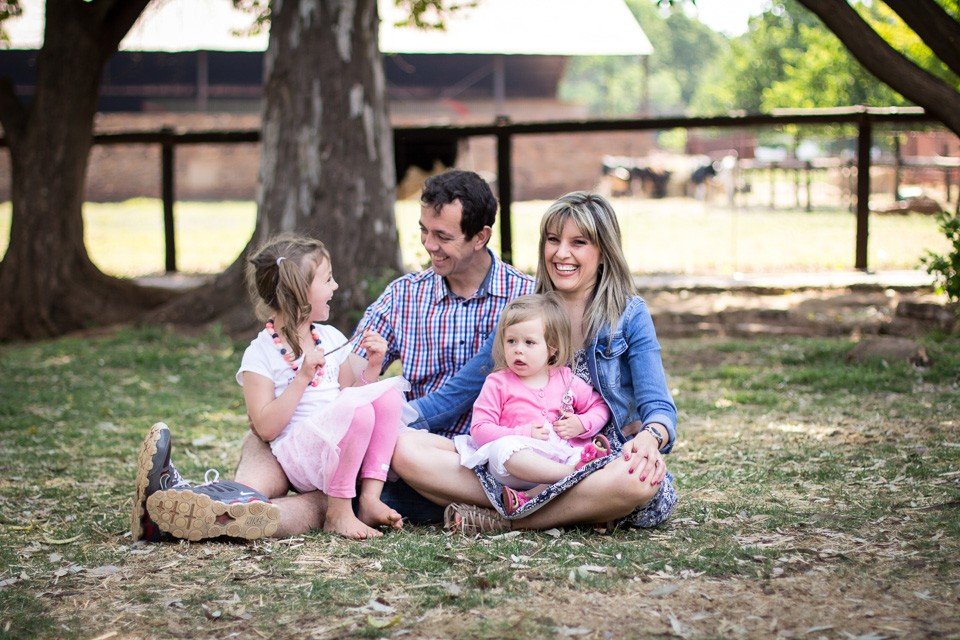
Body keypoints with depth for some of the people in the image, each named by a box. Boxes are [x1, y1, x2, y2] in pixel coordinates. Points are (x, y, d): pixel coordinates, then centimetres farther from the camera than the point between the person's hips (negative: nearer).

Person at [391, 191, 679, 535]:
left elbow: (658, 408, -3)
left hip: (600, 462, -3)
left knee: (641, 479, -41)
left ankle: (503, 519, -21)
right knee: (405, 448, -18)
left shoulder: (630, 315, 2)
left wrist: (649, 438, -28)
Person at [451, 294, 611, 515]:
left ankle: (528, 498, -39)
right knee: (502, 447, -37)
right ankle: (573, 473, -37)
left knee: (594, 451, -29)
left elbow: (600, 407, 23)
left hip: (562, 457, 3)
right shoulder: (497, 383, 7)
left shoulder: (566, 379, 16)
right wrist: (522, 434, -13)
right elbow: (480, 428, -2)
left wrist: (581, 424, 1)